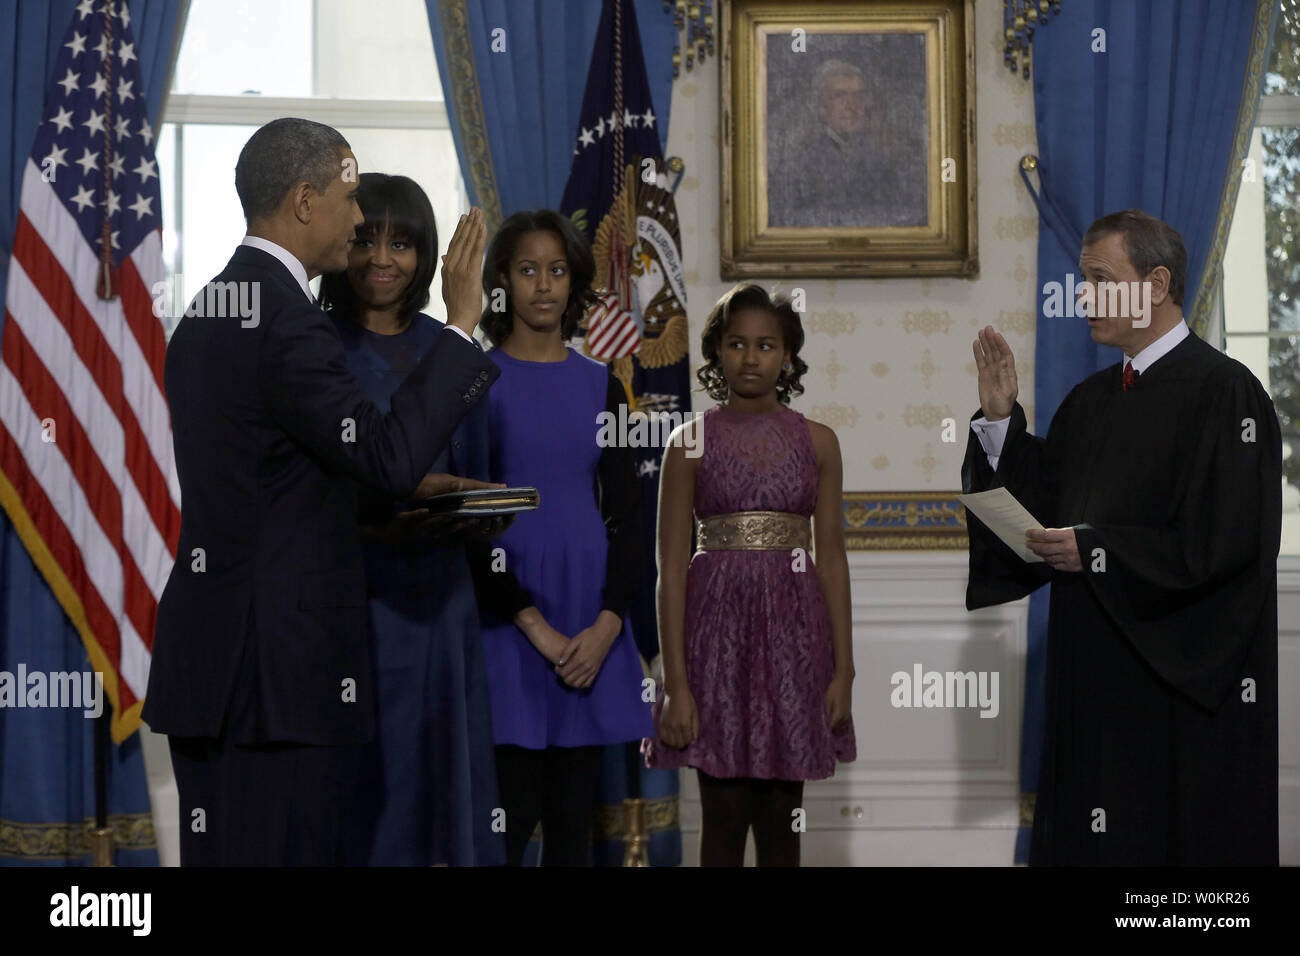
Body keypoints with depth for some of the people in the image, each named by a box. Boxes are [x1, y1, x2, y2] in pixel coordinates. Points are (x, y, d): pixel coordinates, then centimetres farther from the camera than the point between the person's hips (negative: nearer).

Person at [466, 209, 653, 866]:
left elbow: (625, 517, 8)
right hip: (507, 614, -3)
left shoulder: (600, 387, 11)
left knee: (574, 817, 5)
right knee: (512, 815, -8)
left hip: (590, 624, 4)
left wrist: (605, 627, -7)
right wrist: (536, 628, -12)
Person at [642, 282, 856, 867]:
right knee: (724, 816, 1)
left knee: (781, 817, 7)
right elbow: (671, 567, -3)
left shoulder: (817, 442, 7)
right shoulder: (691, 442, 1)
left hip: (793, 629, 2)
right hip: (717, 624, -2)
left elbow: (831, 560, 6)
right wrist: (676, 682, -10)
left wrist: (843, 669, -1)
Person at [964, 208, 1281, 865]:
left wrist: (1097, 550, -18)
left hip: (1183, 684, -7)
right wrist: (1000, 421, 1)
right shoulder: (1089, 402, 13)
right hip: (1094, 672, 7)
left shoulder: (1224, 392, -10)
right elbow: (1041, 509, 11)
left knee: (1182, 840, 0)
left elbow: (1228, 541, -18)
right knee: (1089, 839, 10)